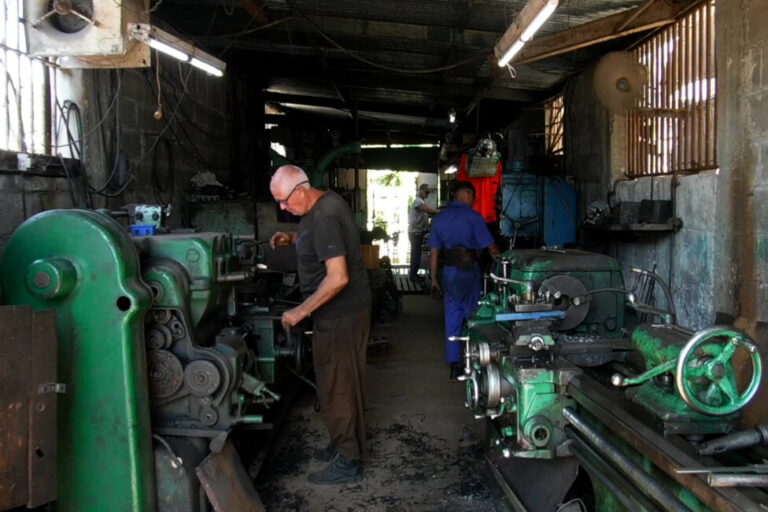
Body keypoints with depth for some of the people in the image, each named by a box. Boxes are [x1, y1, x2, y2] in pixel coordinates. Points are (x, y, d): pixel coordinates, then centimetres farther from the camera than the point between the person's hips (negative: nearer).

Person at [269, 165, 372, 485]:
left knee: (337, 388, 1)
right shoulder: (326, 201, 6)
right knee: (344, 383, 20)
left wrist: (300, 312, -24)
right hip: (344, 311, 10)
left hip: (341, 316, -10)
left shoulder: (324, 218, -25)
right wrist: (292, 239, 9)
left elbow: (338, 278, -30)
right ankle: (345, 444, 34)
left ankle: (347, 461, 15)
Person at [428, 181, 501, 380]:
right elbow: (492, 248, -10)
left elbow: (434, 252, 8)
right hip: (469, 272, -4)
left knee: (452, 319, 9)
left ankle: (454, 367, 14)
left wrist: (434, 279, 14)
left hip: (449, 273, 5)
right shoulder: (473, 217, -9)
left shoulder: (439, 218, 7)